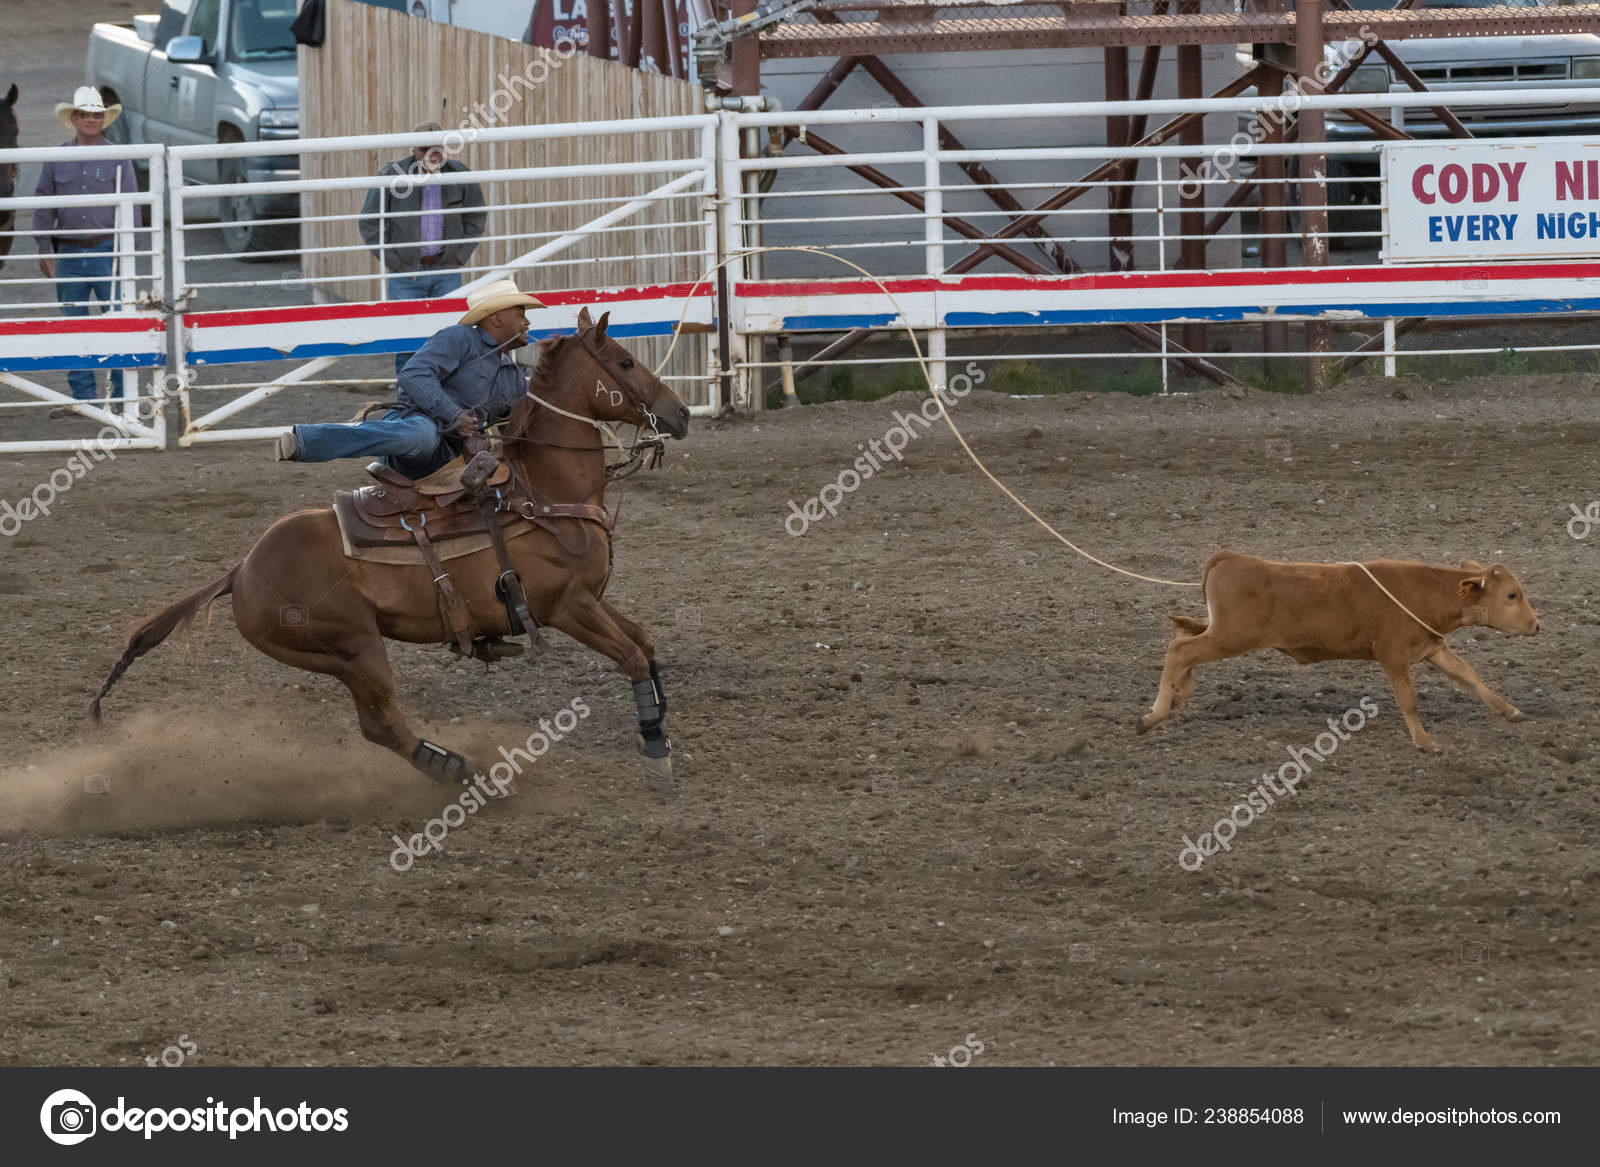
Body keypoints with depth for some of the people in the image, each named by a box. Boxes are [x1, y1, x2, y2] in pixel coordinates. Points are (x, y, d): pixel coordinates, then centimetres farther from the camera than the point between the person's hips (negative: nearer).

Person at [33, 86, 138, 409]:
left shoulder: (117, 158, 2)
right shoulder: (56, 160, 7)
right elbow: (44, 205, 11)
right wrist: (44, 249, 5)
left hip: (106, 251, -2)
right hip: (69, 254, 2)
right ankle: (82, 397, 11)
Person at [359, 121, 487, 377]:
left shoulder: (458, 175, 3)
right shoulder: (391, 175, -6)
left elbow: (477, 217, 17)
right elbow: (369, 222, 0)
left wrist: (461, 255, 7)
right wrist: (391, 261, -5)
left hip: (446, 272, 2)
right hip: (406, 272, -2)